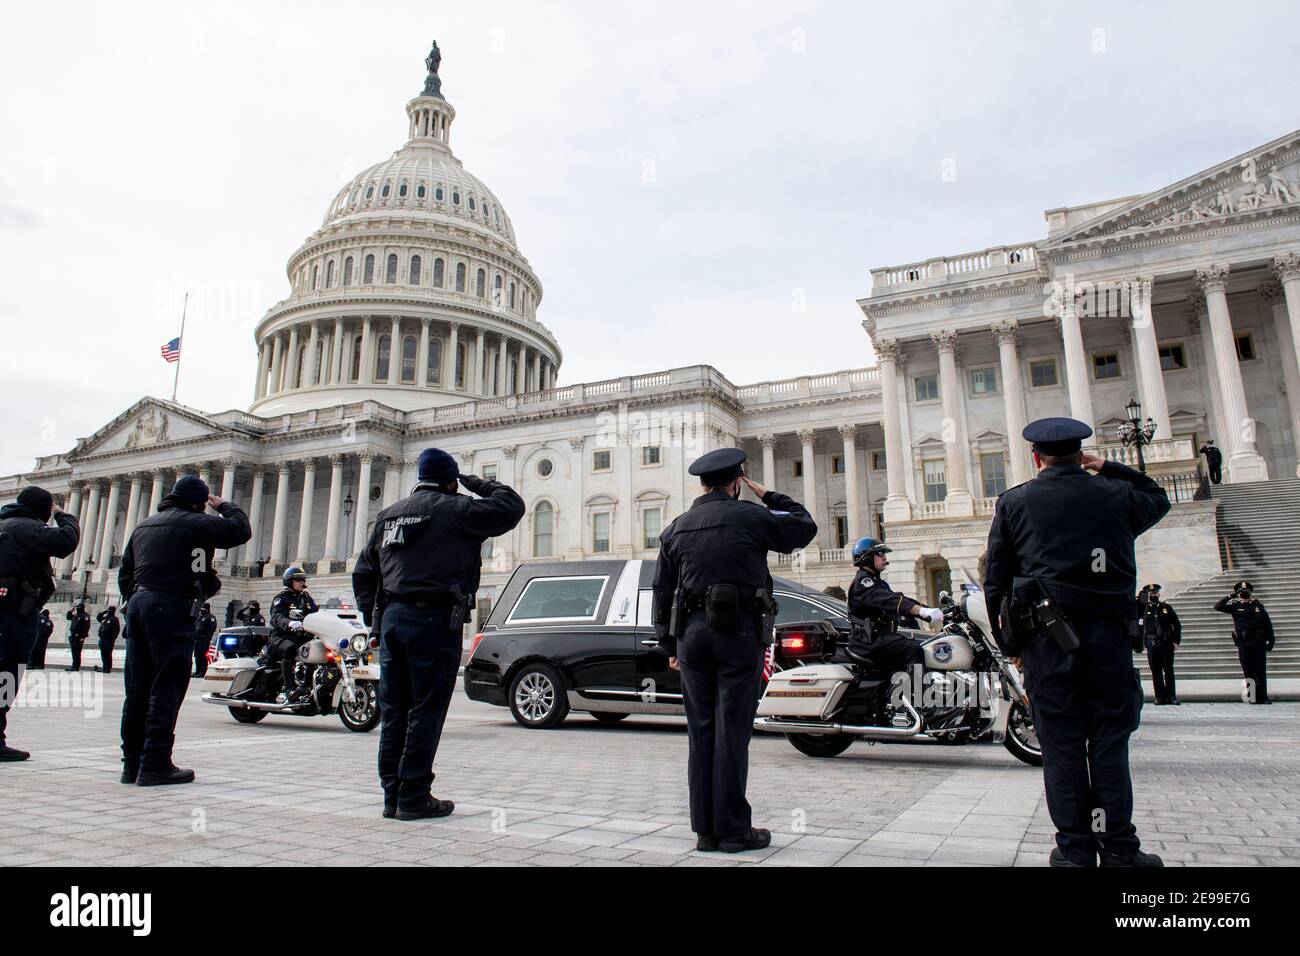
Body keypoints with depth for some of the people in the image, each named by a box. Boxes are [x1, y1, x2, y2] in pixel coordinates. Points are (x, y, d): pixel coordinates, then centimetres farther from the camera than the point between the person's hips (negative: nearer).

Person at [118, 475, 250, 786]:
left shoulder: (143, 525, 22)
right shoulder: (192, 522, -5)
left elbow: (124, 574, 23)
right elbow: (240, 530, -7)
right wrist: (224, 506, 9)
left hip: (138, 603, 9)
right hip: (171, 608, -8)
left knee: (137, 687, 10)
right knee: (167, 687, -6)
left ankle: (132, 762, 14)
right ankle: (155, 763, -7)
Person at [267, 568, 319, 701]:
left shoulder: (307, 598, 23)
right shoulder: (281, 598, 3)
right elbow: (277, 617, -16)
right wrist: (290, 623, -39)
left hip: (304, 637, 6)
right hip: (282, 637, -5)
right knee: (289, 648, -38)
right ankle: (289, 690, -41)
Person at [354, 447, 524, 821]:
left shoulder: (388, 515, 18)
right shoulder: (454, 509, -4)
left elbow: (363, 572, 19)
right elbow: (511, 507, -2)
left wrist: (373, 615, 20)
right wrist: (479, 484, 12)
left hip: (392, 618, 7)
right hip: (434, 621, -7)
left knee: (394, 710, 10)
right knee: (426, 712, -2)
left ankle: (393, 795, 16)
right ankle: (414, 797, 2)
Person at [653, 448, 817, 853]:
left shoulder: (676, 528, 11)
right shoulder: (750, 516, -4)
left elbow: (663, 589, 13)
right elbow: (805, 528, 10)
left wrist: (670, 645, 18)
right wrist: (768, 496, 18)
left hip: (692, 633, 4)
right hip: (739, 631, -4)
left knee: (701, 732, 8)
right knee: (732, 732, -1)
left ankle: (705, 829, 13)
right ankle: (733, 830, 5)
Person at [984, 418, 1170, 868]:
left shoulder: (1013, 503, 4)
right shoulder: (1116, 495, 7)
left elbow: (995, 581, 4)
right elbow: (1159, 499, 33)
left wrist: (1010, 644, 11)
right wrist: (1107, 468, 28)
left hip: (1047, 638, -1)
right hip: (1110, 633, 2)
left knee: (1062, 745, 4)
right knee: (1108, 742, 8)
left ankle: (1075, 849, 10)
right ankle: (1118, 848, 13)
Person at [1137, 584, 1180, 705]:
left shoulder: (1166, 608, 7)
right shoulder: (1144, 608, 7)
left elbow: (1177, 625, 9)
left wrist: (1176, 641, 2)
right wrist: (1138, 598, -12)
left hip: (1167, 643, 0)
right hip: (1152, 644, 0)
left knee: (1168, 670, 1)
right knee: (1156, 672, 3)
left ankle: (1171, 696, 6)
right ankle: (1160, 696, 9)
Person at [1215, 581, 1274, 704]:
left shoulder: (1258, 605, 8)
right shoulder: (1235, 606, 7)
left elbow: (1267, 623, 10)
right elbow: (1218, 607, -2)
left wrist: (1271, 639, 6)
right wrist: (1229, 597, -4)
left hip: (1259, 642, 0)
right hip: (1243, 643, 0)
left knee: (1261, 671, 0)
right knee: (1248, 671, 2)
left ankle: (1262, 697, 3)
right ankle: (1252, 697, 6)